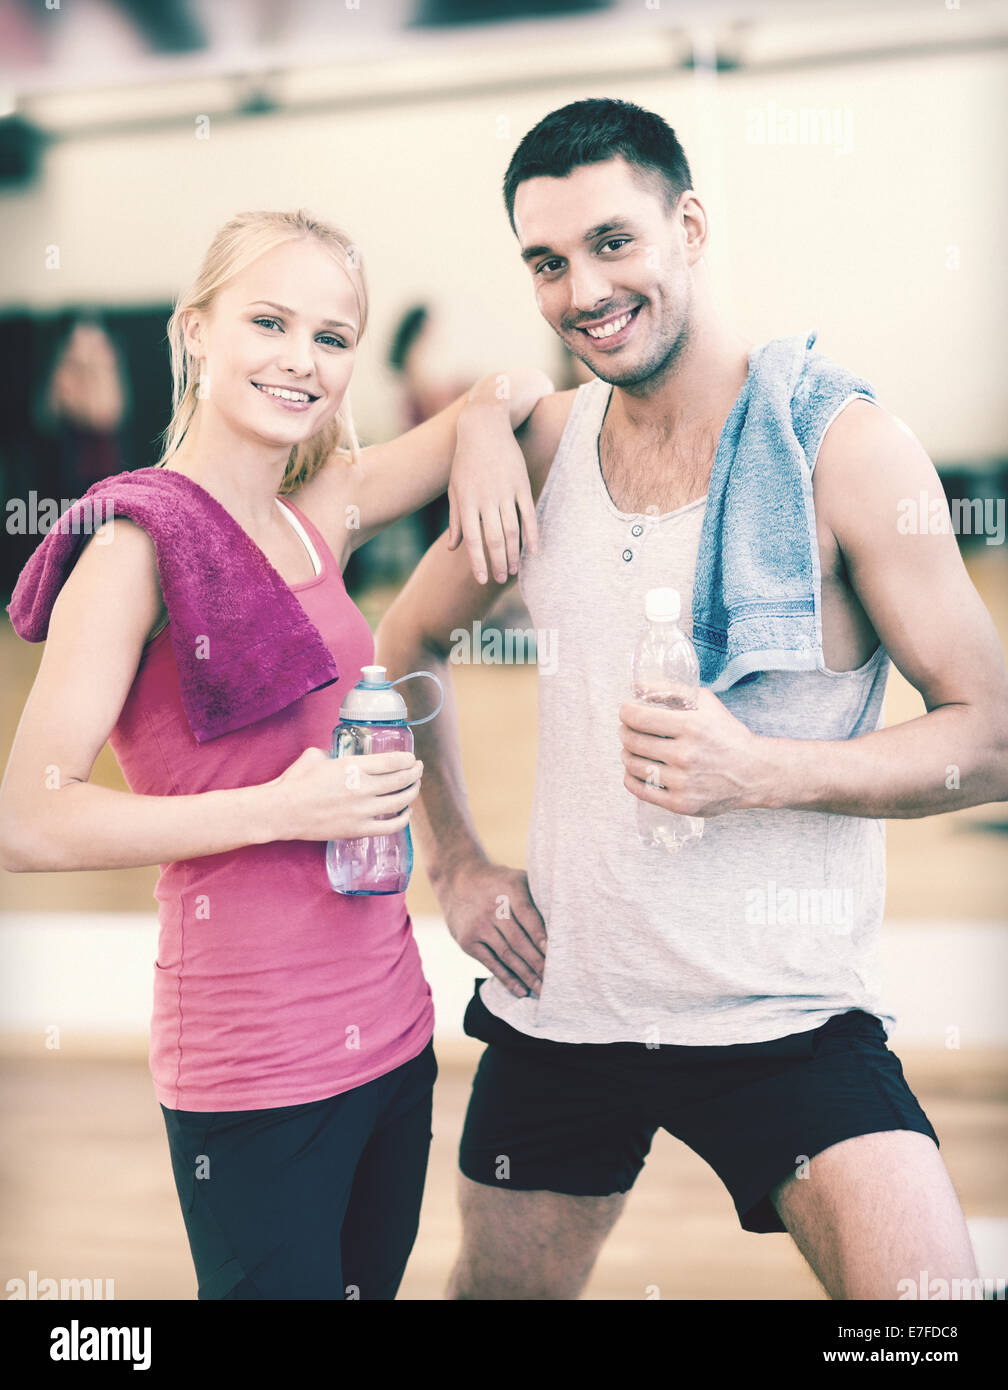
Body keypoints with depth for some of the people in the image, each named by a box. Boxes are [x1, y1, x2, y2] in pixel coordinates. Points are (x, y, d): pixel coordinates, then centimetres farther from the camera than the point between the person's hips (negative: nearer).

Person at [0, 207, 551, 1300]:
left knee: (371, 1280, 17)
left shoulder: (321, 515, 6)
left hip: (389, 1033, 7)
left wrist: (485, 417, -4)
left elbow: (521, 382, 19)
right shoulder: (143, 543, -12)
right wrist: (278, 809, -20)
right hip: (255, 1073, -7)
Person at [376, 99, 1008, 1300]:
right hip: (556, 1002, 4)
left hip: (781, 1015, -4)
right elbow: (407, 645, 18)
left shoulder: (846, 447, -11)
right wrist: (454, 865, 9)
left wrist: (759, 771, -24)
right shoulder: (542, 449, 2)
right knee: (496, 1286, 20)